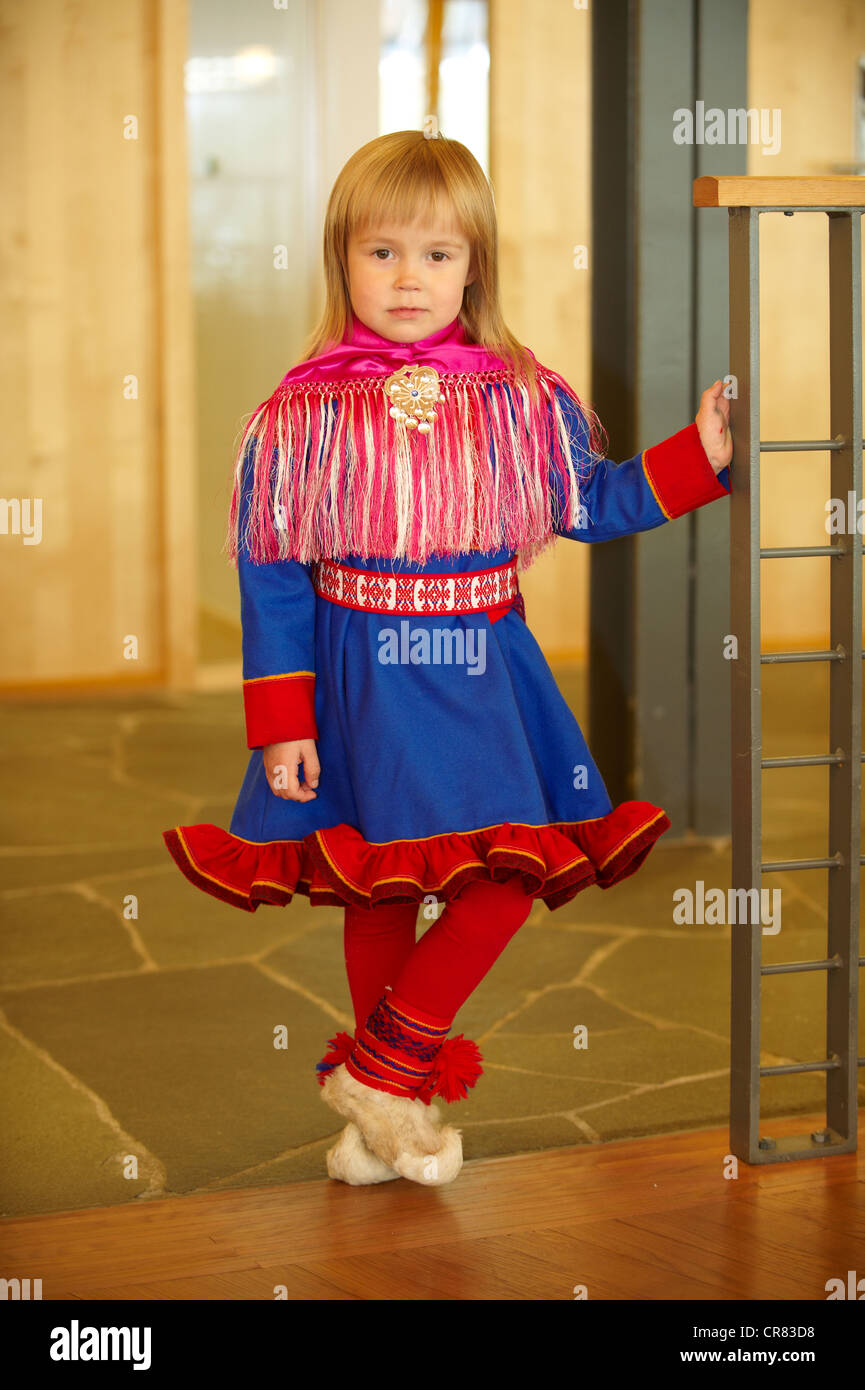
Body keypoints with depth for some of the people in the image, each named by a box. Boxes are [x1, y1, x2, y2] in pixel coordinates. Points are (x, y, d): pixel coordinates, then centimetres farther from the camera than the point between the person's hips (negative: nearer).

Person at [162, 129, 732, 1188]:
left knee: (513, 871, -6)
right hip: (362, 678, -2)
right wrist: (280, 723, -7)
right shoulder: (302, 415, -7)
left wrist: (699, 455, 2)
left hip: (484, 671, 3)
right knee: (379, 890, 7)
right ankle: (398, 1097, 25)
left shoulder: (523, 401, 0)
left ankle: (381, 1070, 9)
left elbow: (594, 505, 14)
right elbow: (272, 579, -4)